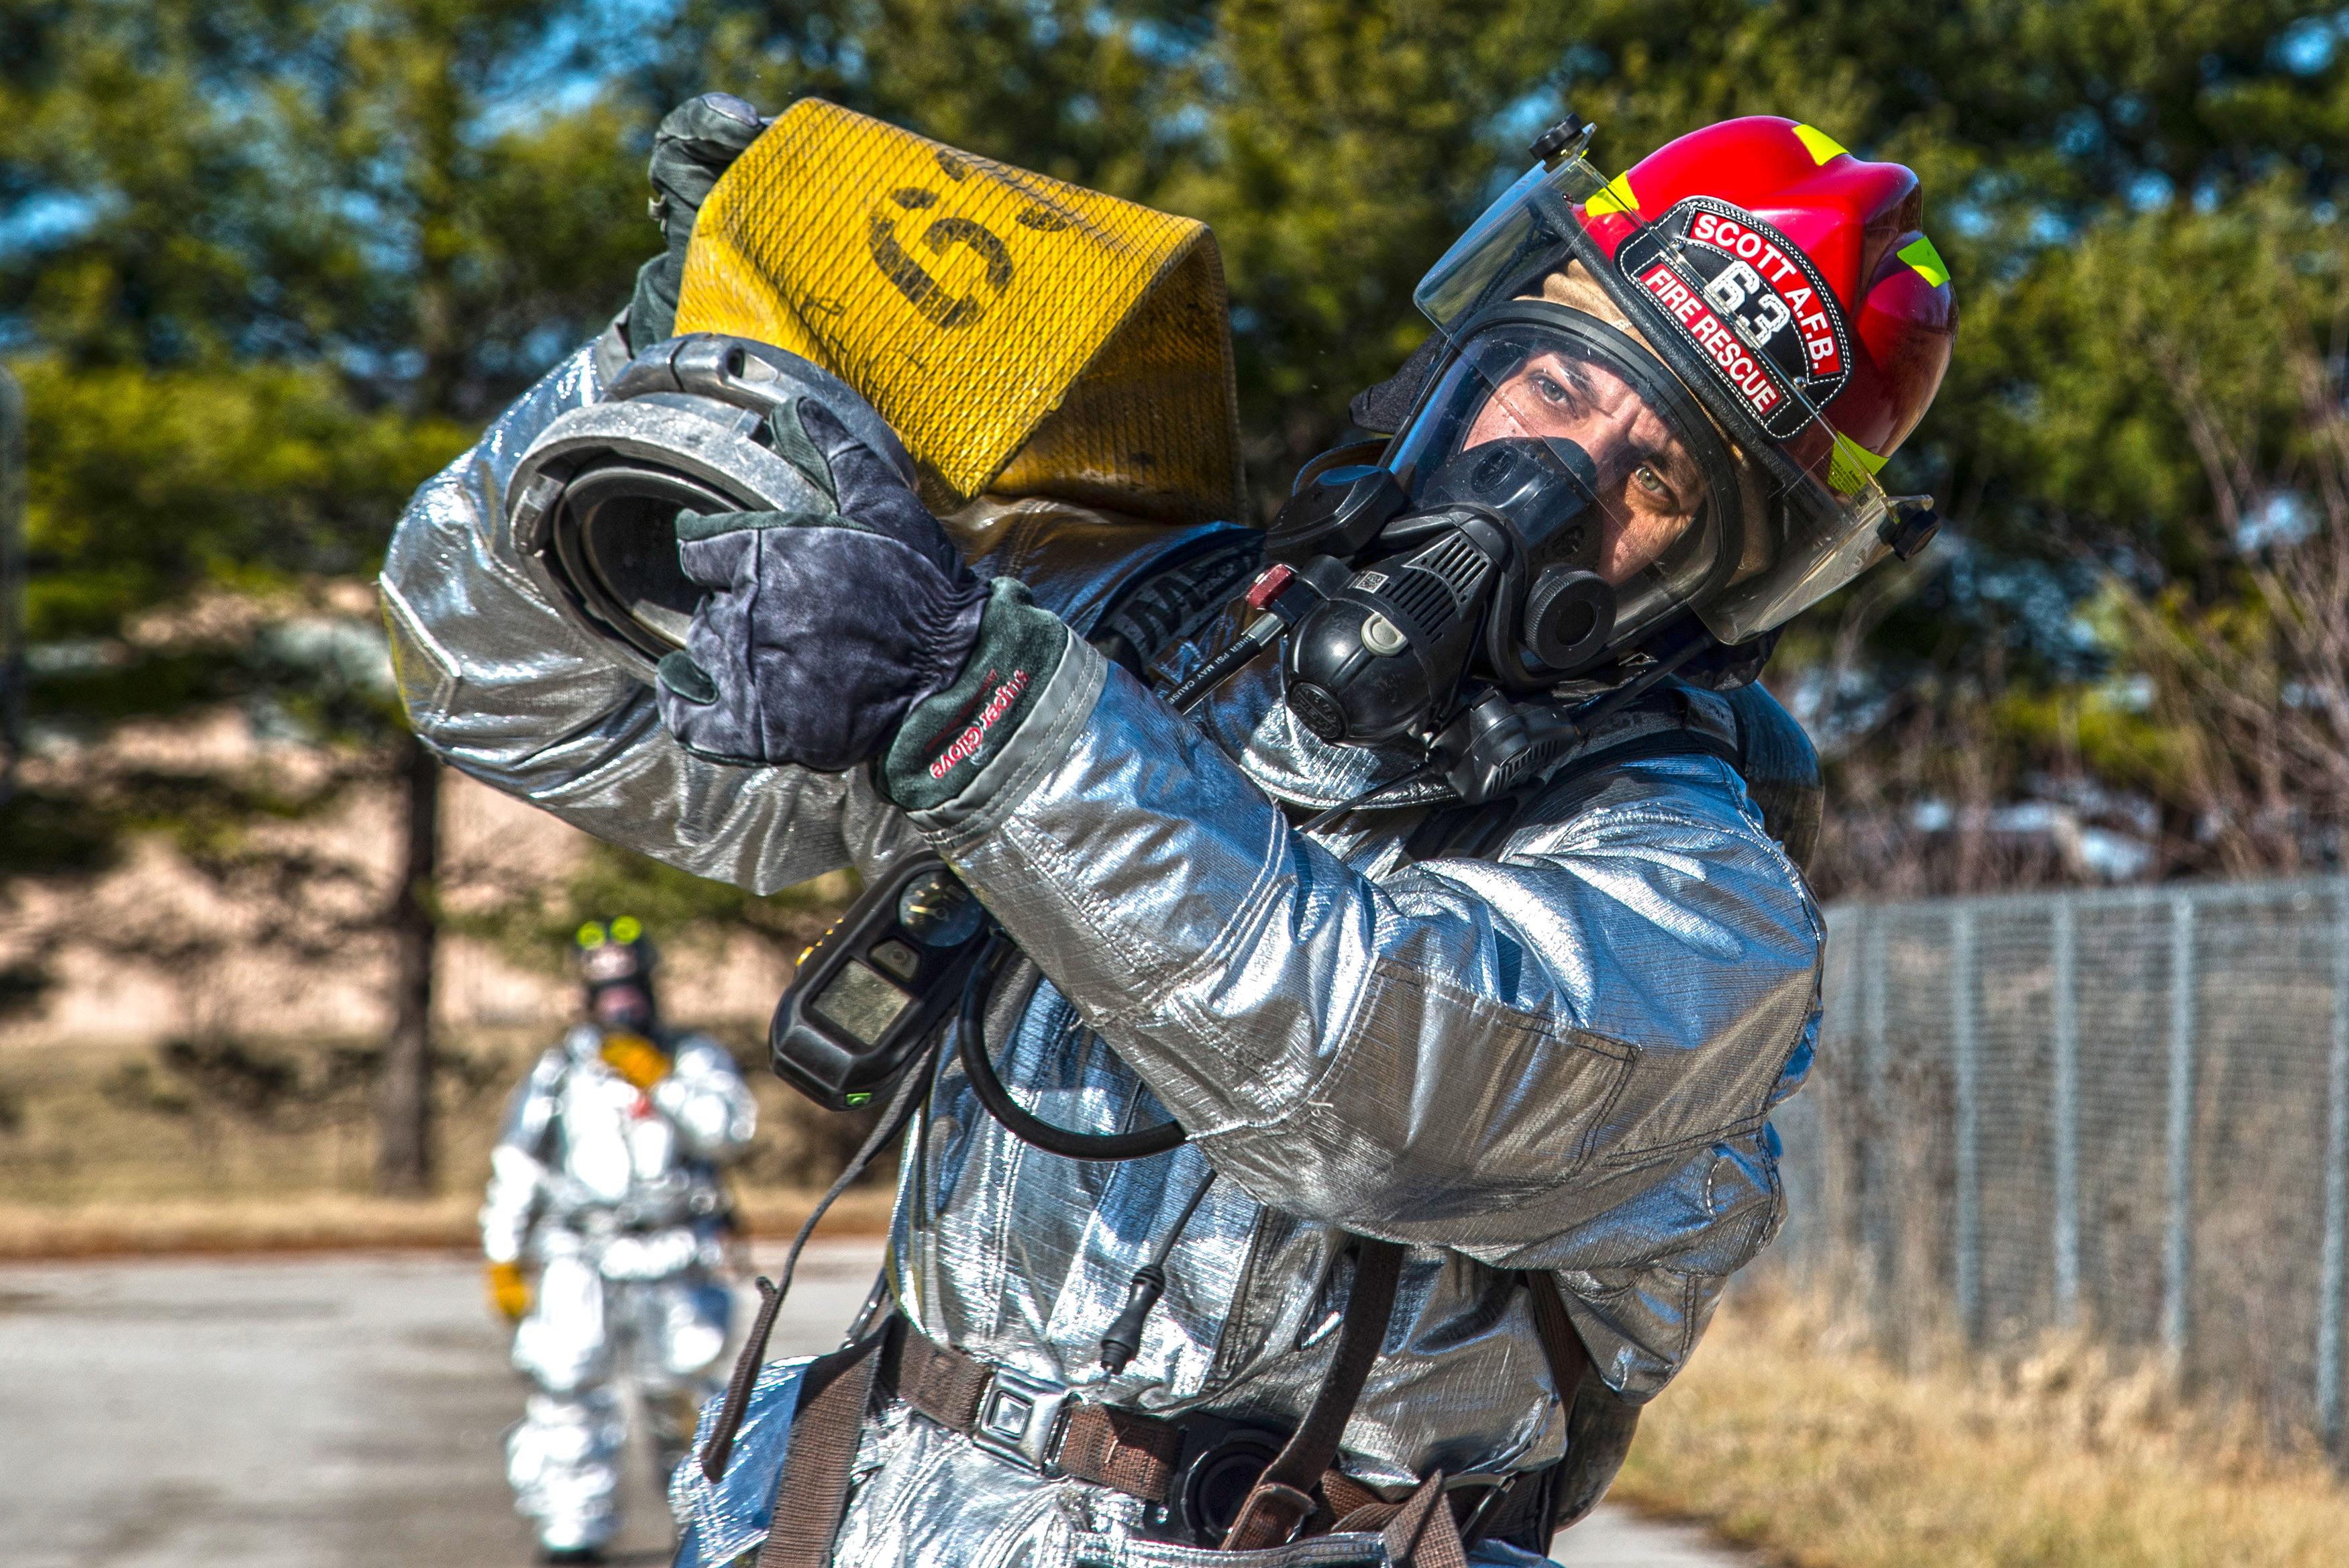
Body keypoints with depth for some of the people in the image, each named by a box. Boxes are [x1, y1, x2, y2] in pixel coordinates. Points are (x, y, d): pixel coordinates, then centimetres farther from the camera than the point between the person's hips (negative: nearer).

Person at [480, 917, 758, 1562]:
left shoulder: (694, 1058, 8)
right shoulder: (555, 1072, 12)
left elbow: (730, 1129, -10)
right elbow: (514, 1171, 13)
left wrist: (661, 1080, -18)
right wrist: (504, 1260, 7)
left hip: (672, 1262, -1)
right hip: (580, 1261, 1)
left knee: (677, 1393, 1)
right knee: (569, 1387, -9)